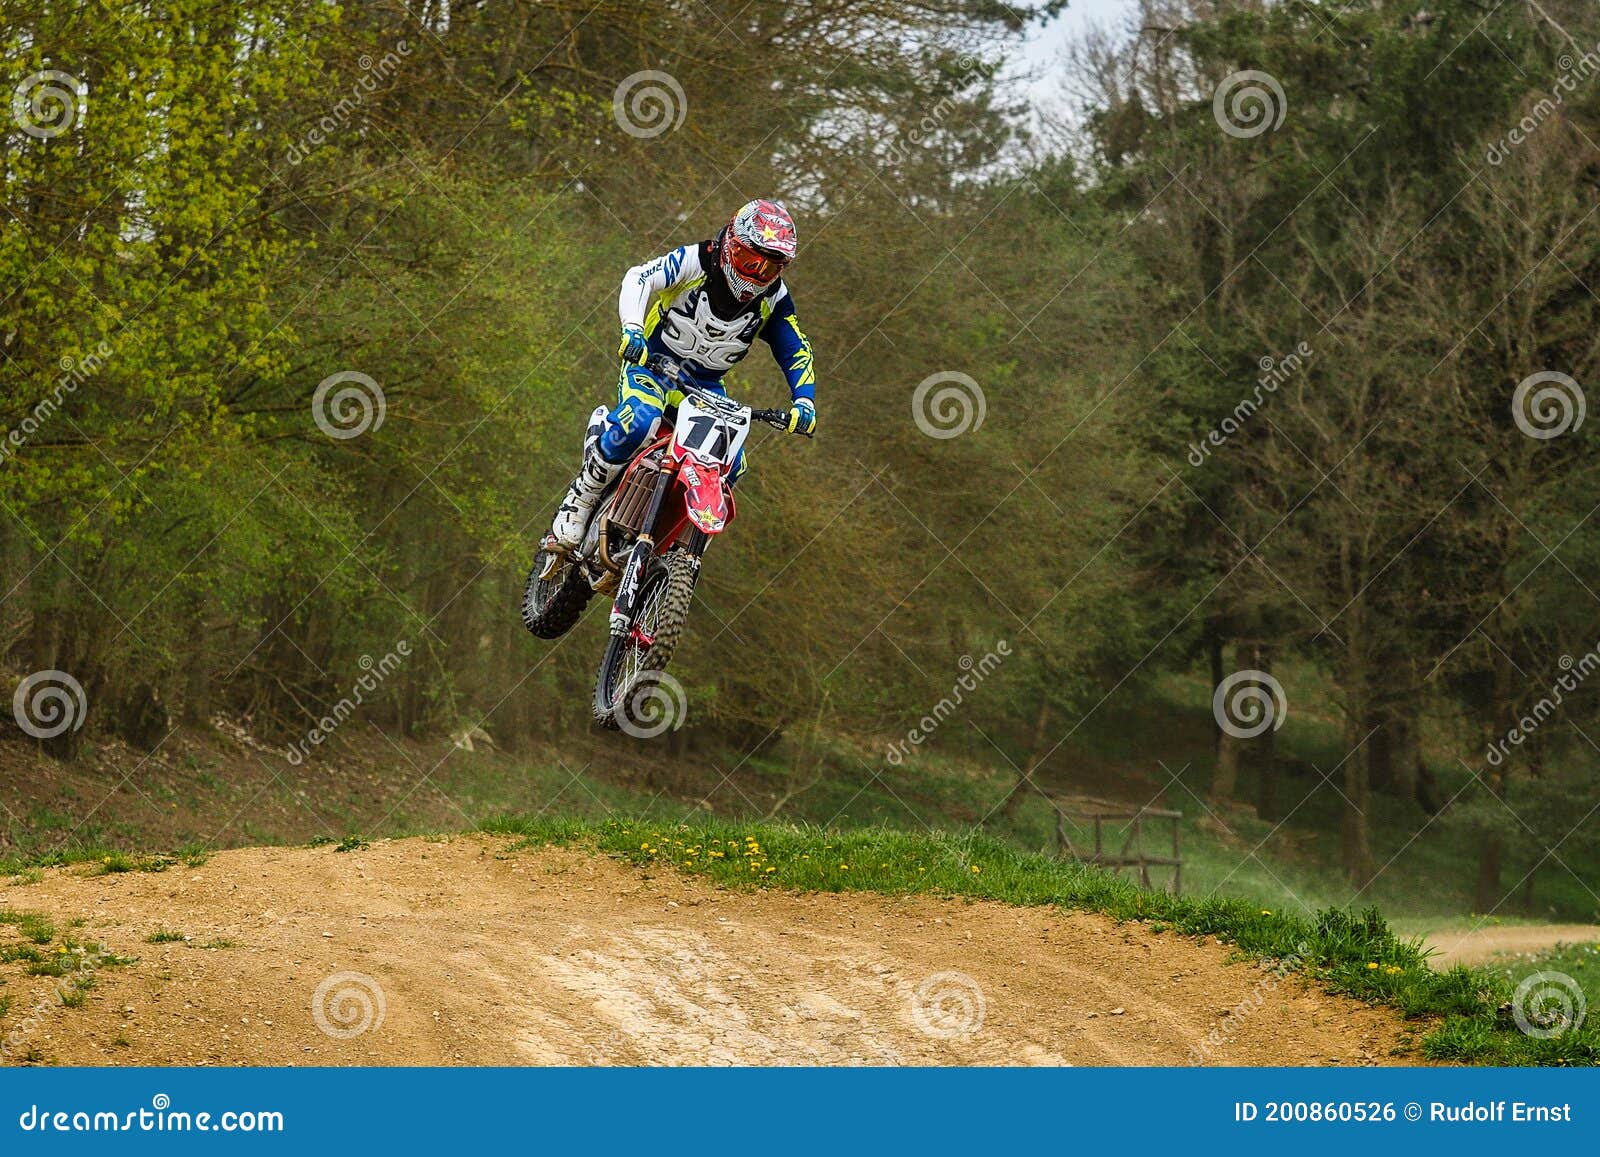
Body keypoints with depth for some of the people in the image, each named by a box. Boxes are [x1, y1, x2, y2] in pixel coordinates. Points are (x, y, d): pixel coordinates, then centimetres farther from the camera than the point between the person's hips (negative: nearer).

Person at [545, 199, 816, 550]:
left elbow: (797, 351, 0)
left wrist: (803, 402, -18)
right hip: (651, 364, -5)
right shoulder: (695, 261, -16)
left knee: (731, 465, -17)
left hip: (706, 386, 5)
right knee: (640, 422, -37)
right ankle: (577, 504, -22)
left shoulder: (773, 298, -4)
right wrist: (632, 329, -42)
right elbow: (640, 278, -25)